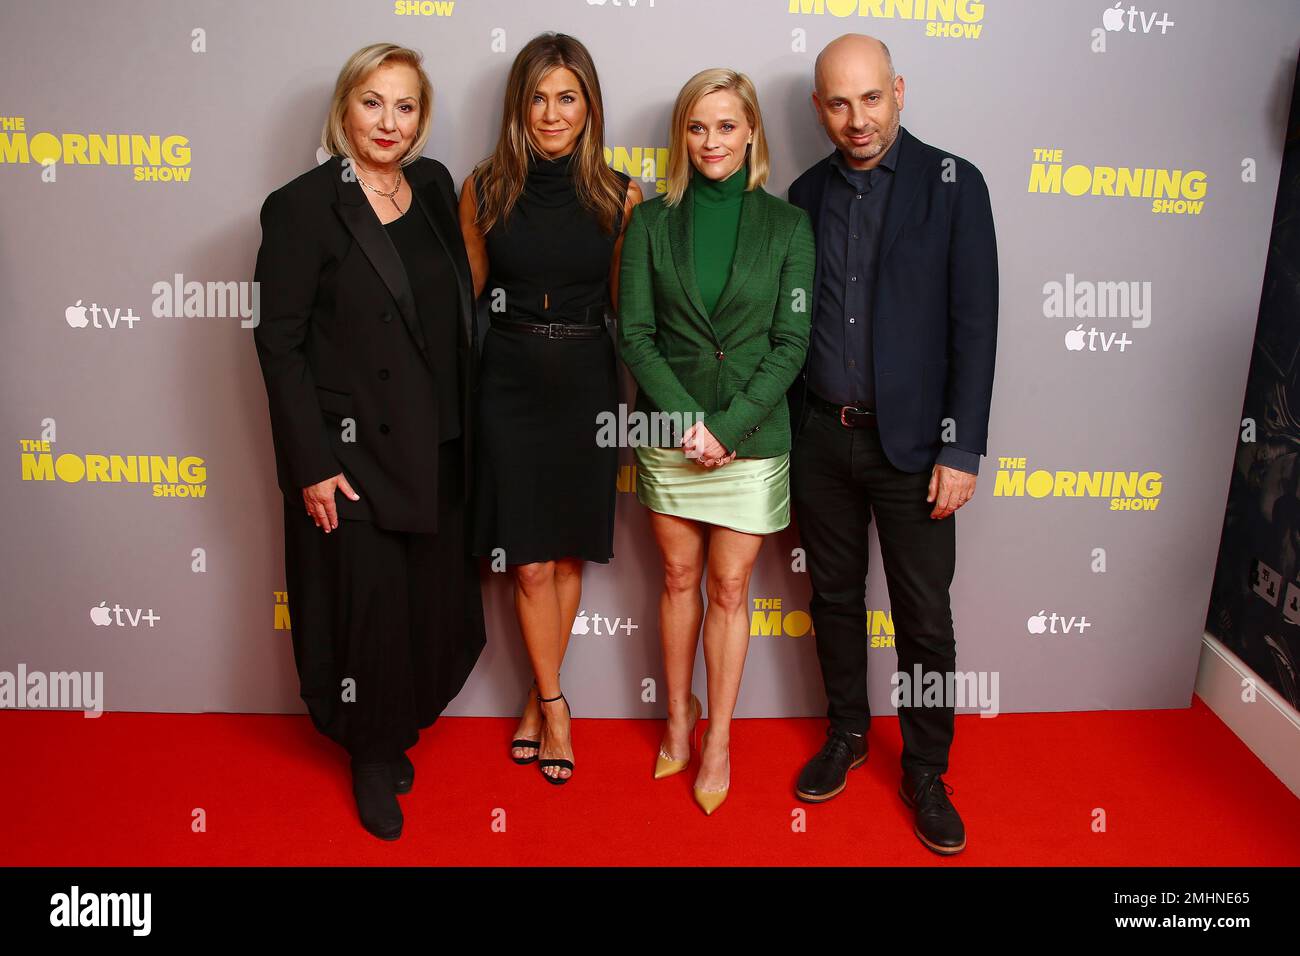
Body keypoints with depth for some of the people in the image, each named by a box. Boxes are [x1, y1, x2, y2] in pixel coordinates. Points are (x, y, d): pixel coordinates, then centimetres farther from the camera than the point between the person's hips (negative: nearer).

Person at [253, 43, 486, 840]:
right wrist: (312, 465, -14)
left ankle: (400, 727, 38)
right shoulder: (302, 206, -10)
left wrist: (467, 428, 7)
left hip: (438, 446, 5)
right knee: (369, 607, 5)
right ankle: (374, 759, 30)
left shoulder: (435, 186, 6)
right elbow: (279, 341, -10)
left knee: (435, 602, 13)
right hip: (354, 451, -5)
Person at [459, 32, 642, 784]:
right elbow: (468, 294, 7)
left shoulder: (621, 197, -2)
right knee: (530, 563, 3)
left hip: (587, 384, 1)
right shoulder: (484, 190, -1)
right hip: (510, 383, 0)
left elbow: (627, 304, 5)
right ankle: (554, 707, 22)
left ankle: (539, 699, 30)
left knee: (568, 555, 11)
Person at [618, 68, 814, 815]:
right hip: (669, 433, 1)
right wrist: (686, 422, -13)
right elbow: (635, 333, -2)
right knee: (680, 578, 13)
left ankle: (720, 741, 20)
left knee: (730, 589, 6)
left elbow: (791, 342, -5)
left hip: (751, 437, -1)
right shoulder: (652, 222, 2)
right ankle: (680, 717, 31)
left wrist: (728, 428, -14)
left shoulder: (787, 225, -1)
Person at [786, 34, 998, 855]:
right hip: (820, 438, 3)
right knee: (835, 596, 15)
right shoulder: (809, 193, 6)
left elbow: (974, 322, -8)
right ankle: (847, 734, 34)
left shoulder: (952, 184, -5)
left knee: (925, 617, 5)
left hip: (911, 442, -3)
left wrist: (962, 450, -12)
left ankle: (926, 771, 23)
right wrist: (789, 427, 4)